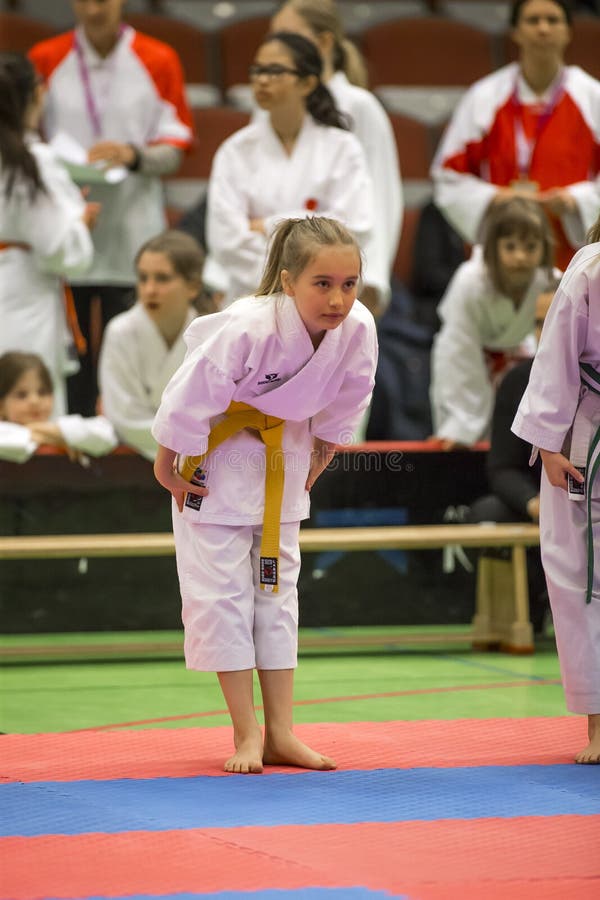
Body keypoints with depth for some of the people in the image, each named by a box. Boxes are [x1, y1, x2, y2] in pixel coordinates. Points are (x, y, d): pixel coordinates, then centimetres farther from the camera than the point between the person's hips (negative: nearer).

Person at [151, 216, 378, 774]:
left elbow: (345, 402, -2)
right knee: (220, 592, -6)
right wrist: (167, 464, -12)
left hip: (283, 456, 5)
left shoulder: (358, 329, -22)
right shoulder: (247, 328, -37)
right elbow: (192, 393, -24)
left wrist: (319, 458, 9)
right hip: (217, 451, -5)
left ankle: (280, 733, 14)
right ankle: (246, 736, 0)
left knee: (277, 590, 9)